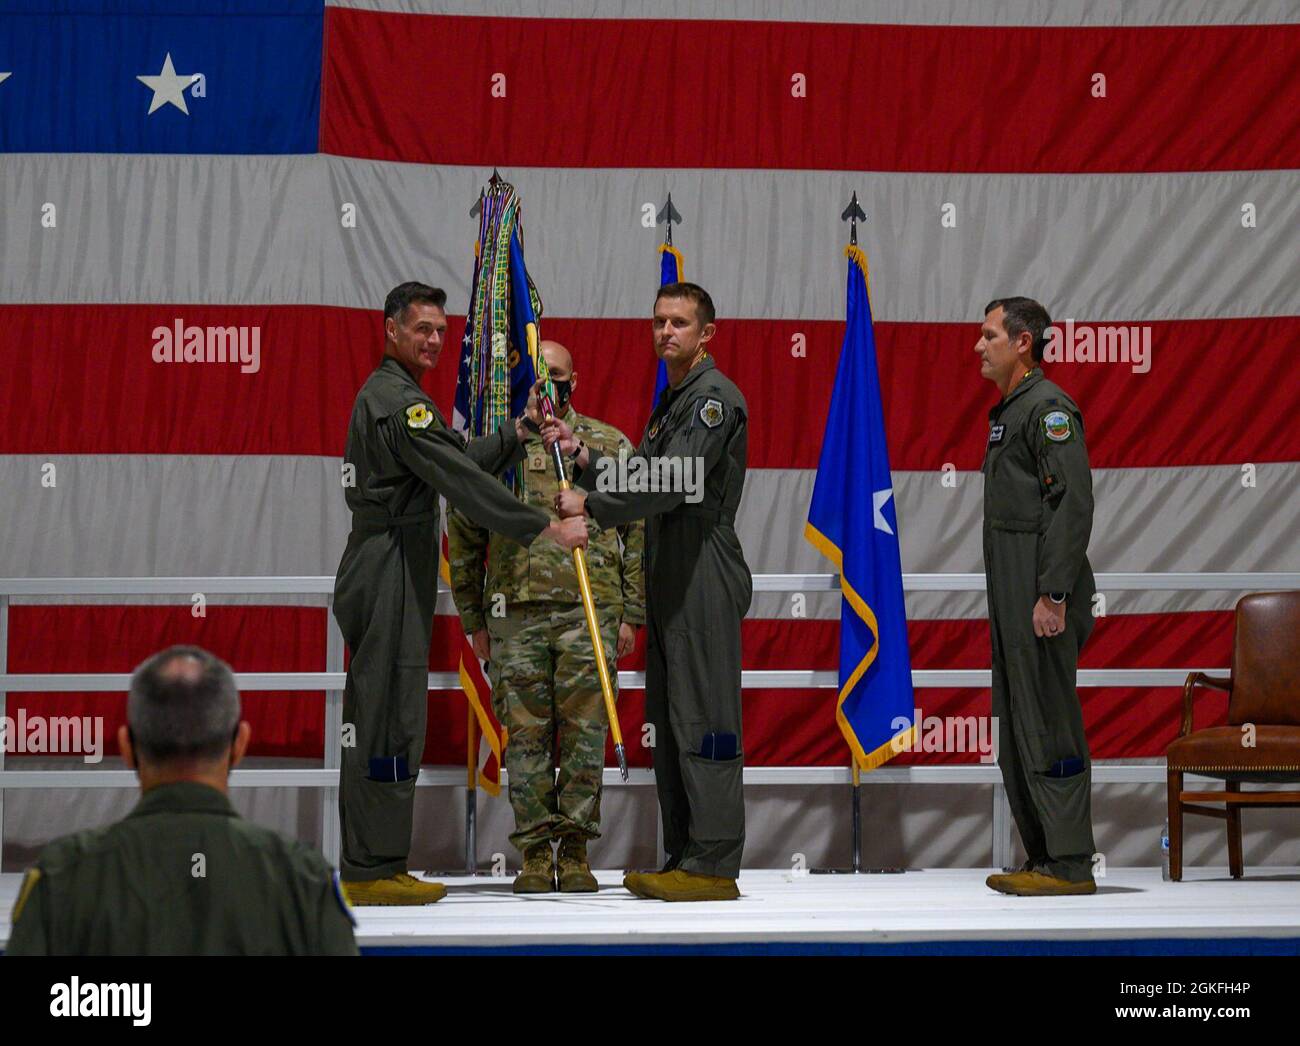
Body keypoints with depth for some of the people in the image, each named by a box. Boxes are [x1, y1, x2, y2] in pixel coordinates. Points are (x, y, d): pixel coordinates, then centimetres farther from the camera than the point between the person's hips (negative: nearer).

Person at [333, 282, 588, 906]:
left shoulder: (384, 394, 20)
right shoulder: (399, 399, -13)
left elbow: (457, 462, 23)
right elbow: (462, 482, -21)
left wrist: (519, 432, 18)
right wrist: (546, 529, -20)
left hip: (381, 575, 11)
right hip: (388, 577, -11)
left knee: (377, 722, 12)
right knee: (389, 720, -9)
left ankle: (369, 867, 16)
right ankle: (374, 871, -7)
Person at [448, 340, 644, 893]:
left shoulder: (609, 446, 10)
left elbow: (638, 532, 10)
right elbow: (462, 540, 16)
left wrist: (631, 614, 3)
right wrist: (474, 620, 12)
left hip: (590, 612, -1)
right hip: (515, 613, 1)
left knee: (584, 731, -3)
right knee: (526, 733, 0)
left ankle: (575, 850, 5)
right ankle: (535, 853, 7)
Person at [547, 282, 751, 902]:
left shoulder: (715, 397, -10)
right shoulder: (672, 401, 22)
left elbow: (672, 484, -20)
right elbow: (642, 480, 21)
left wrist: (589, 505, -14)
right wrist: (582, 454, 9)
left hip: (705, 577, -10)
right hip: (671, 582, 10)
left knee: (704, 722, -10)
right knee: (670, 722, 11)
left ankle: (714, 866, -8)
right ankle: (683, 860, 15)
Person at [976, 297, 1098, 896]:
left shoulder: (1049, 408, -12)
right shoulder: (1009, 411, 19)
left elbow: (1073, 504, -20)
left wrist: (1053, 595, -24)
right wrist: (1009, 600, 19)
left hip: (1041, 597, -11)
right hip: (1012, 599, 11)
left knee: (1048, 729, -8)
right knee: (1017, 732, 12)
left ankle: (1071, 865, -5)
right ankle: (1043, 860, 18)